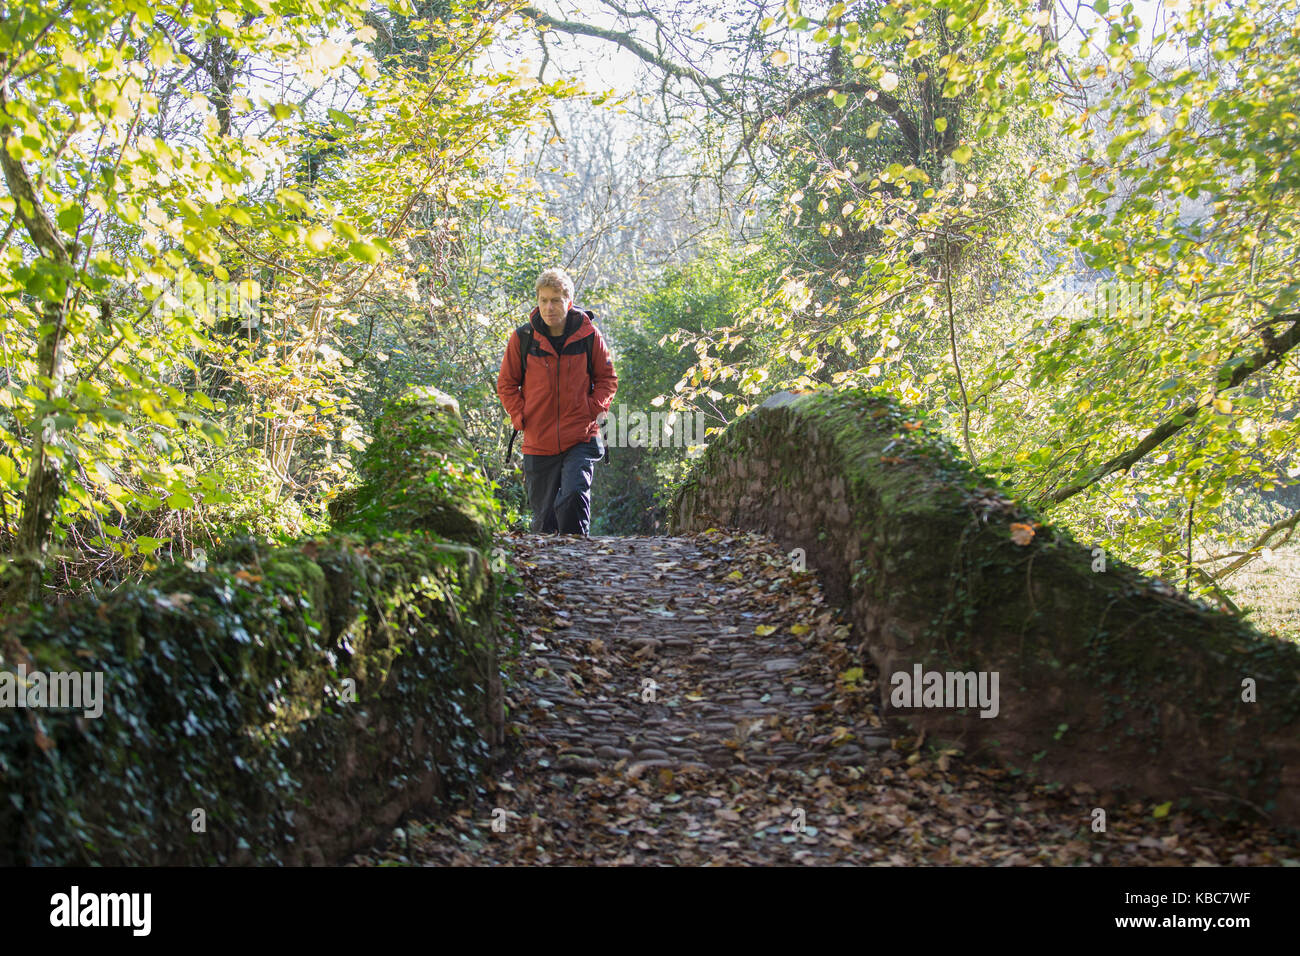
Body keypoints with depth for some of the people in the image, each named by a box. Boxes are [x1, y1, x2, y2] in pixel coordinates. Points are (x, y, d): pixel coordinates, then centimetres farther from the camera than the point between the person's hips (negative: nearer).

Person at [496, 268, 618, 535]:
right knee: (543, 514, 8)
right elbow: (506, 383, 10)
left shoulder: (588, 335, -1)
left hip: (581, 440, -1)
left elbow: (607, 378, 10)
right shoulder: (522, 338, -1)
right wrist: (521, 417, -2)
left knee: (573, 498, -20)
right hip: (538, 442, 2)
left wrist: (593, 410, -4)